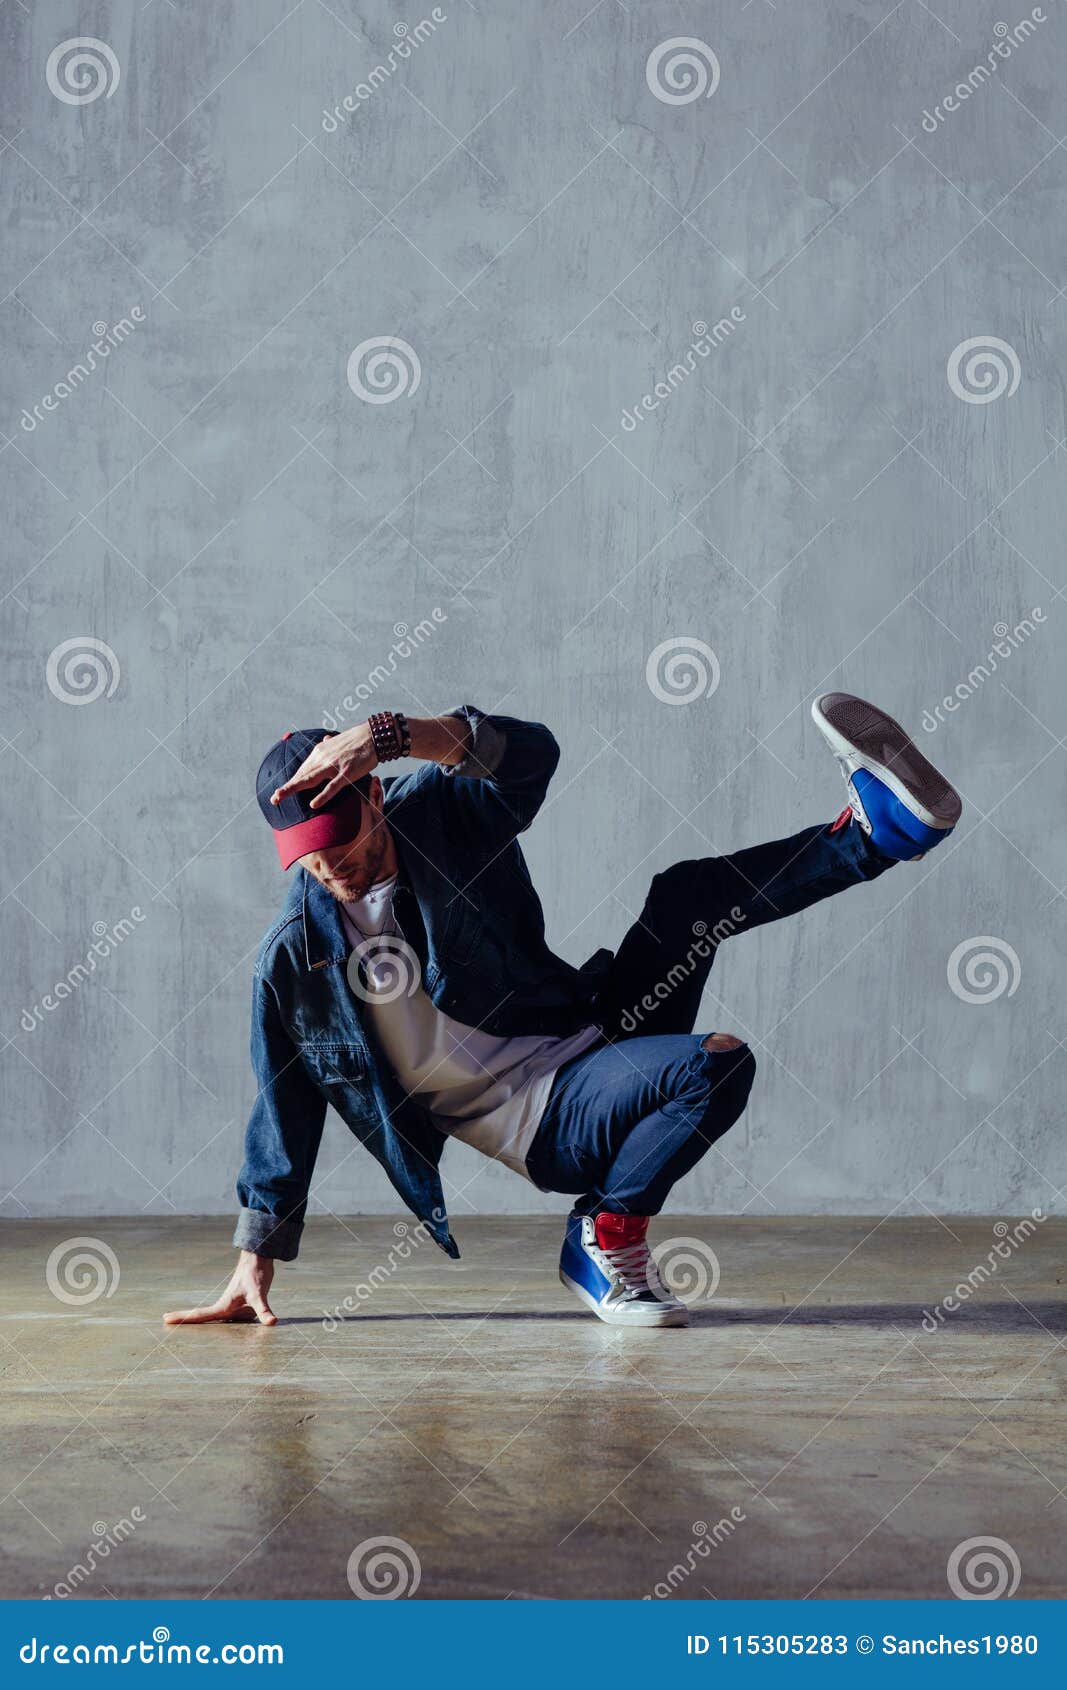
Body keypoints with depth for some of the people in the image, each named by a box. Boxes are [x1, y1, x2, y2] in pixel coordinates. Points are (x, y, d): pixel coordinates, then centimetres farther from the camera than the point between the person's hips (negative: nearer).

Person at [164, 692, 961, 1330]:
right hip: (543, 1121, -4)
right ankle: (605, 1244, -16)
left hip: (591, 1034, 4)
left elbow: (531, 753, -22)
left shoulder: (437, 812, -2)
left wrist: (390, 734, -36)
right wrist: (254, 1270, 2)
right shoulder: (295, 955, -7)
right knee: (717, 1066, -30)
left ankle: (879, 826, -7)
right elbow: (285, 1109, 1)